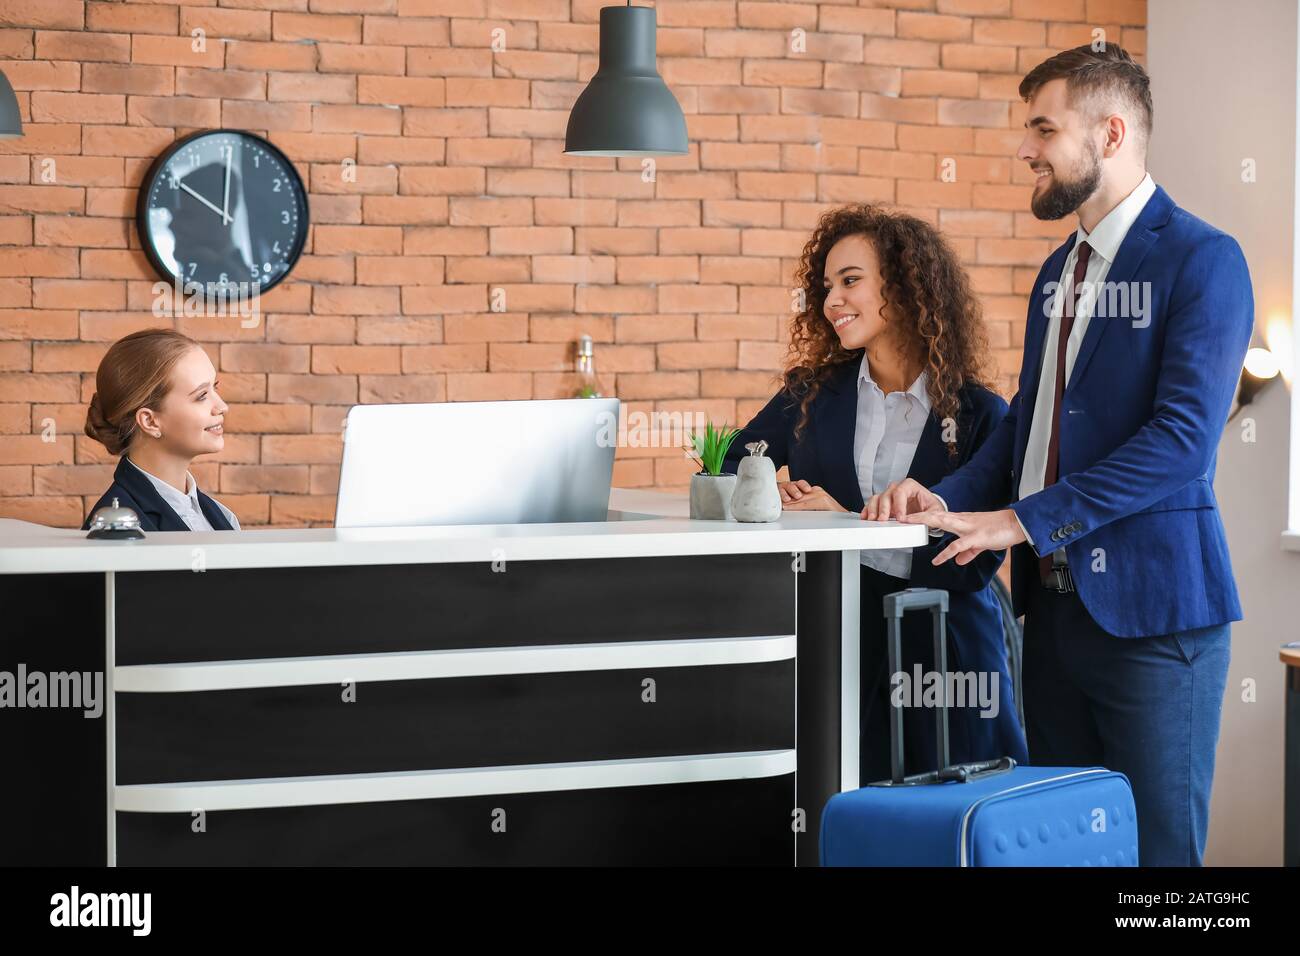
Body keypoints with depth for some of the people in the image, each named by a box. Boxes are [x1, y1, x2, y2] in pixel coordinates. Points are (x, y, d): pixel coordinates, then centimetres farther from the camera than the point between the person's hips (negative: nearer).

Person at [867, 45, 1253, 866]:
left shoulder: (1201, 260, -10)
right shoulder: (1060, 270, 17)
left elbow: (1184, 435, -19)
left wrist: (1021, 521, -21)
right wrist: (948, 500, 0)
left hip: (1149, 607, -8)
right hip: (1055, 604, 8)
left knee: (1155, 846, -3)